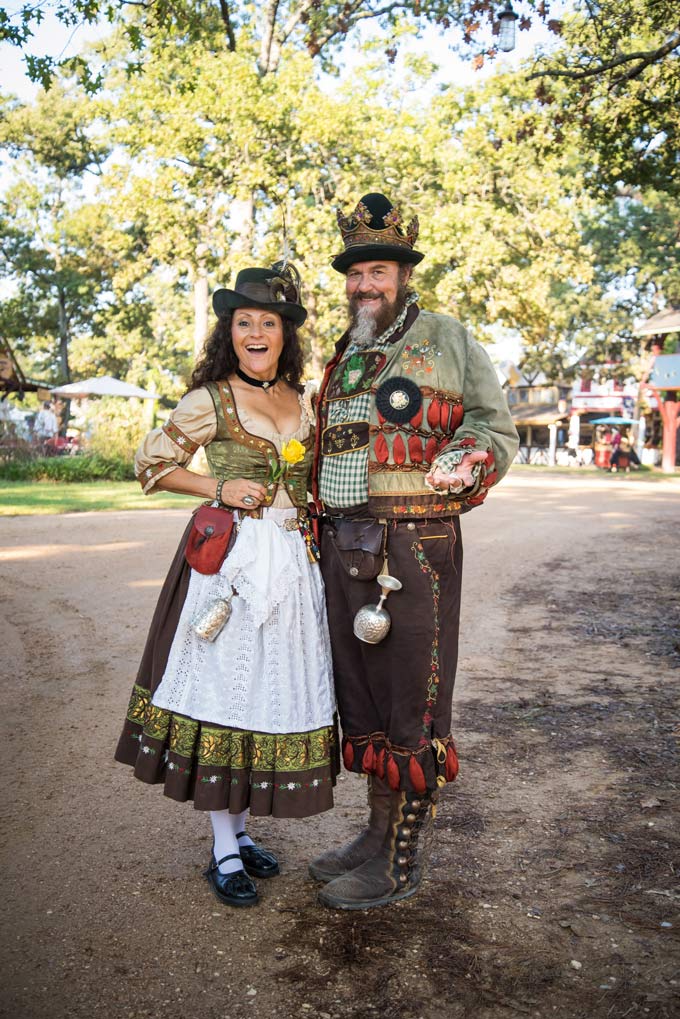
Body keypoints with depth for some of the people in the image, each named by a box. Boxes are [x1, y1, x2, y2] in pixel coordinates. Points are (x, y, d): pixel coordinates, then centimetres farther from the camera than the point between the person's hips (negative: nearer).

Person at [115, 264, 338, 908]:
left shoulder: (302, 402, 12)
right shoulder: (211, 400, -3)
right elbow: (150, 464, 1)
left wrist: (316, 538, 9)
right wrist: (220, 488, -10)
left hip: (293, 563, 5)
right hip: (230, 559, -5)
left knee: (272, 691, 11)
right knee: (223, 689, 1)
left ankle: (242, 829, 29)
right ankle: (223, 851, 16)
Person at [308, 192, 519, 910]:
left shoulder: (447, 340, 1)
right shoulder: (342, 355, 18)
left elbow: (497, 429, 1)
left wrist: (462, 469, -19)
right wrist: (318, 531, 17)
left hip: (414, 549, -6)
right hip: (342, 551, 7)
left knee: (411, 706, 2)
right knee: (358, 696, 14)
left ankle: (401, 863, 17)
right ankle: (380, 830, 32)